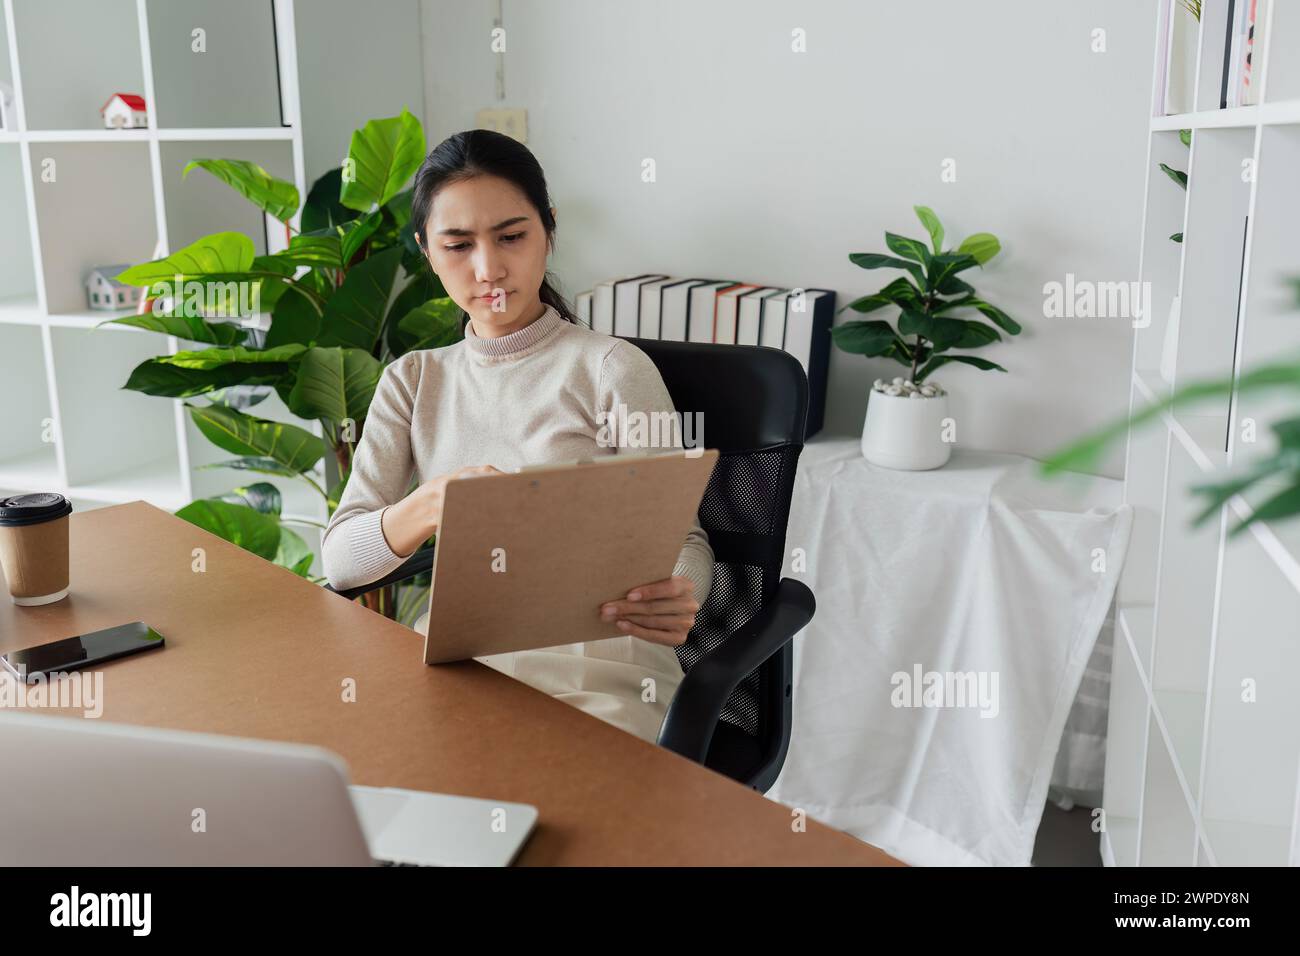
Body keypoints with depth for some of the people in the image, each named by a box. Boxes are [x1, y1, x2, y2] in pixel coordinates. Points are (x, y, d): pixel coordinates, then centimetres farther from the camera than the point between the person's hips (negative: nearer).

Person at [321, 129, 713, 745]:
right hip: (455, 656, 4)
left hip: (600, 670, -3)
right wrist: (429, 507, -22)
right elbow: (339, 557, 1)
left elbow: (683, 539, -1)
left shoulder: (611, 368, -1)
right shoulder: (414, 381, 10)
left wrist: (676, 598, -26)